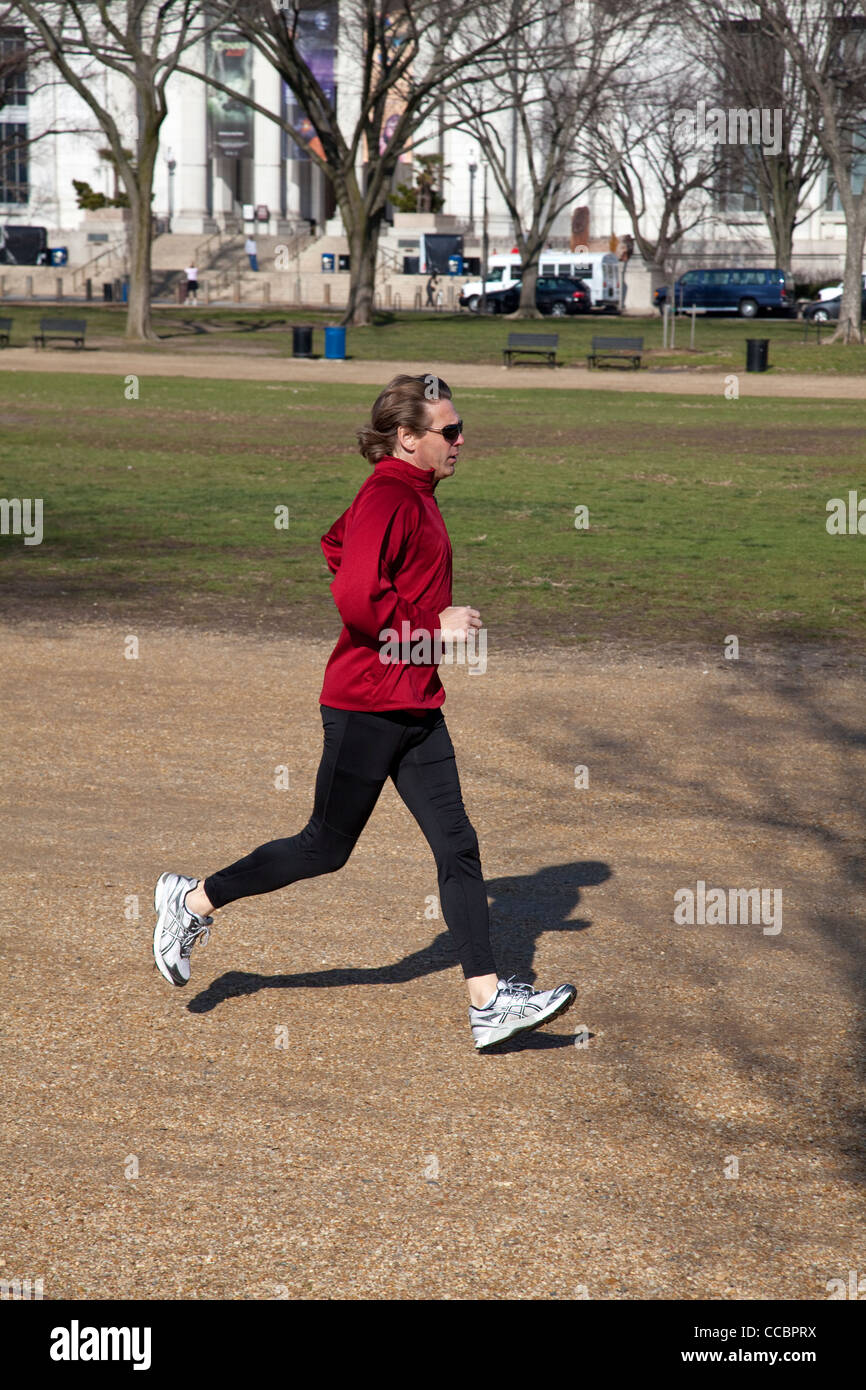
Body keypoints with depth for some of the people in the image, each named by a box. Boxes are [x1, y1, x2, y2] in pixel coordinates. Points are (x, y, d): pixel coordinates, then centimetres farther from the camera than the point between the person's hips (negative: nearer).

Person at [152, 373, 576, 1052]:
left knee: (458, 845, 4)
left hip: (416, 705, 10)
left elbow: (336, 547, 26)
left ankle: (489, 1002, 4)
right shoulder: (388, 496, -17)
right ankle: (194, 900, 21)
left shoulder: (413, 494, 13)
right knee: (325, 848, 3)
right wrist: (432, 626, -17)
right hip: (367, 703, -9)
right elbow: (356, 596, -27)